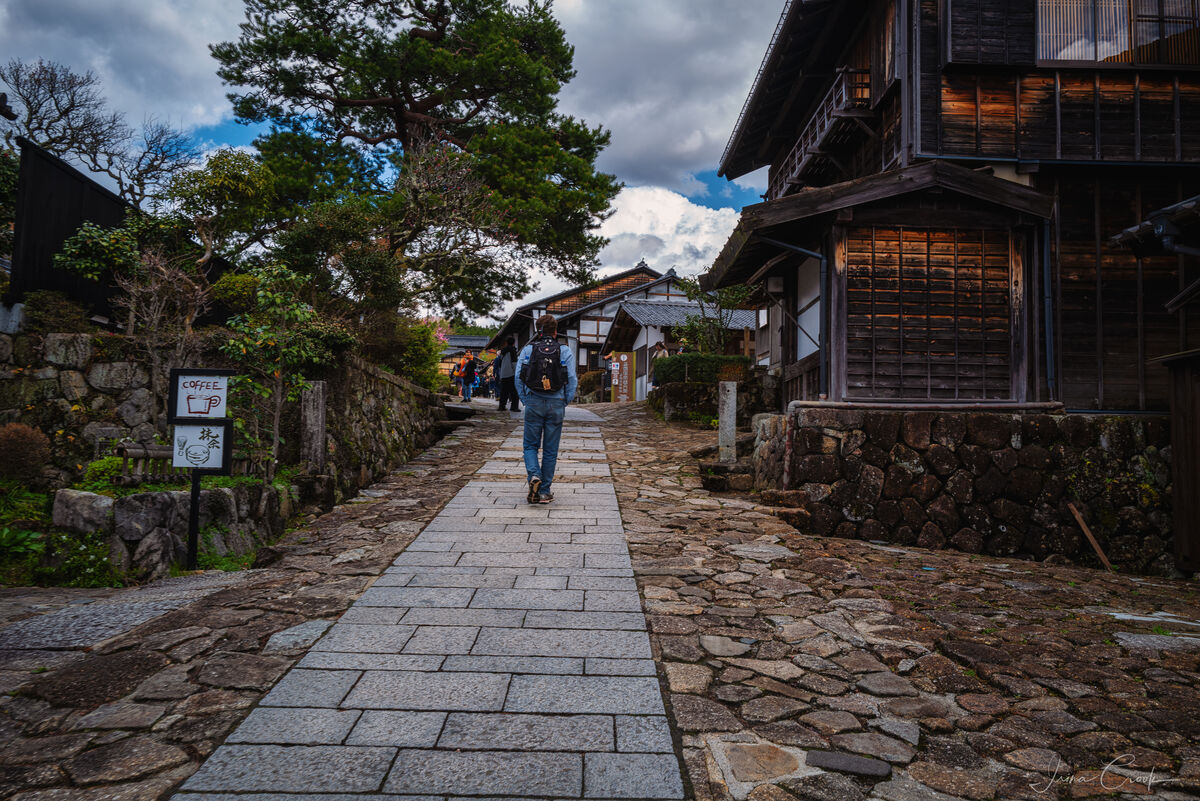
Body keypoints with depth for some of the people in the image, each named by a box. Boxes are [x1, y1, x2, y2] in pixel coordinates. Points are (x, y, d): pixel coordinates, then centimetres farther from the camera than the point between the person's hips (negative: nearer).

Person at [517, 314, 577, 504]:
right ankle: (544, 492, 12)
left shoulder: (527, 350, 1)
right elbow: (572, 380, -4)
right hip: (556, 405, 0)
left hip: (533, 403, 0)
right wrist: (565, 403, 7)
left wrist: (526, 401, 8)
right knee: (550, 449, 8)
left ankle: (534, 475, -14)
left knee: (530, 445, 13)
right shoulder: (565, 351, 0)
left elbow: (518, 378, -1)